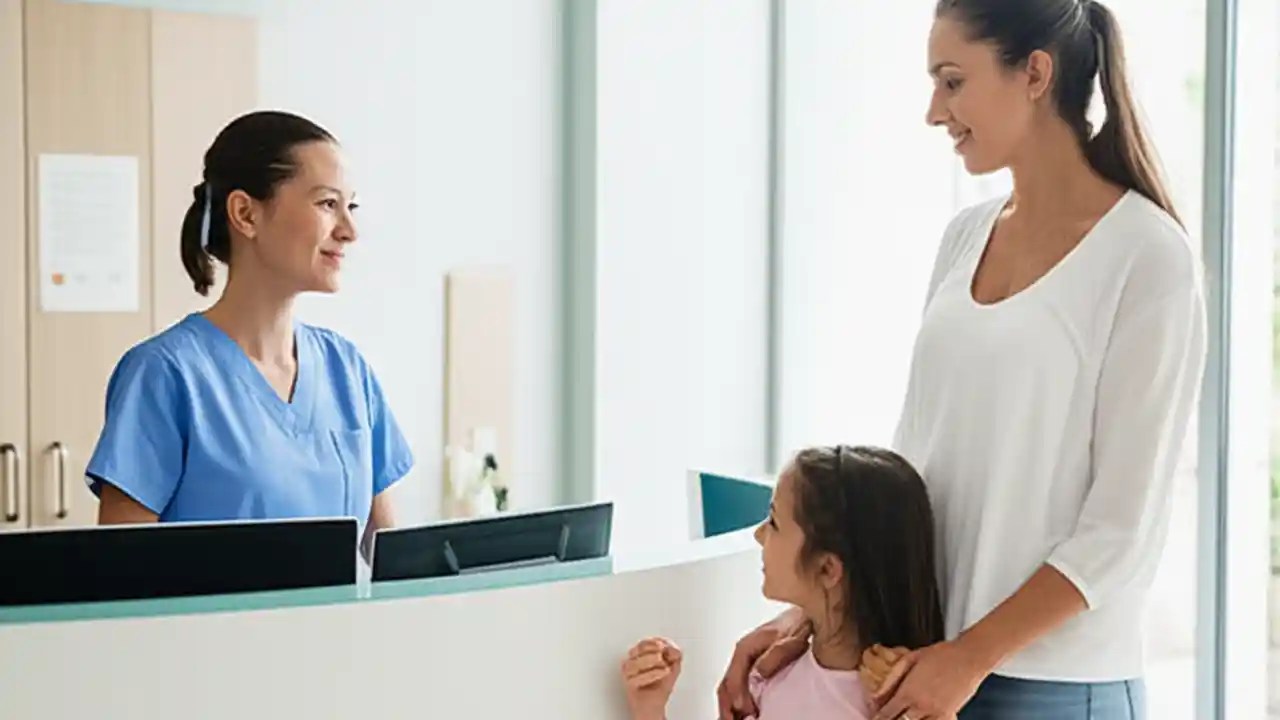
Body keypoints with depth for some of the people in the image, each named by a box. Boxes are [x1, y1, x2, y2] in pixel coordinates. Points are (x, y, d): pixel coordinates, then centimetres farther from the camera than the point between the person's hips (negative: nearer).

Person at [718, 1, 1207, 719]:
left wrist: (969, 659, -16)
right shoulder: (966, 237, 6)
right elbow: (911, 460, 7)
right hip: (921, 658, 6)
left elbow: (1121, 529, -14)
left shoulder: (1147, 257, -13)